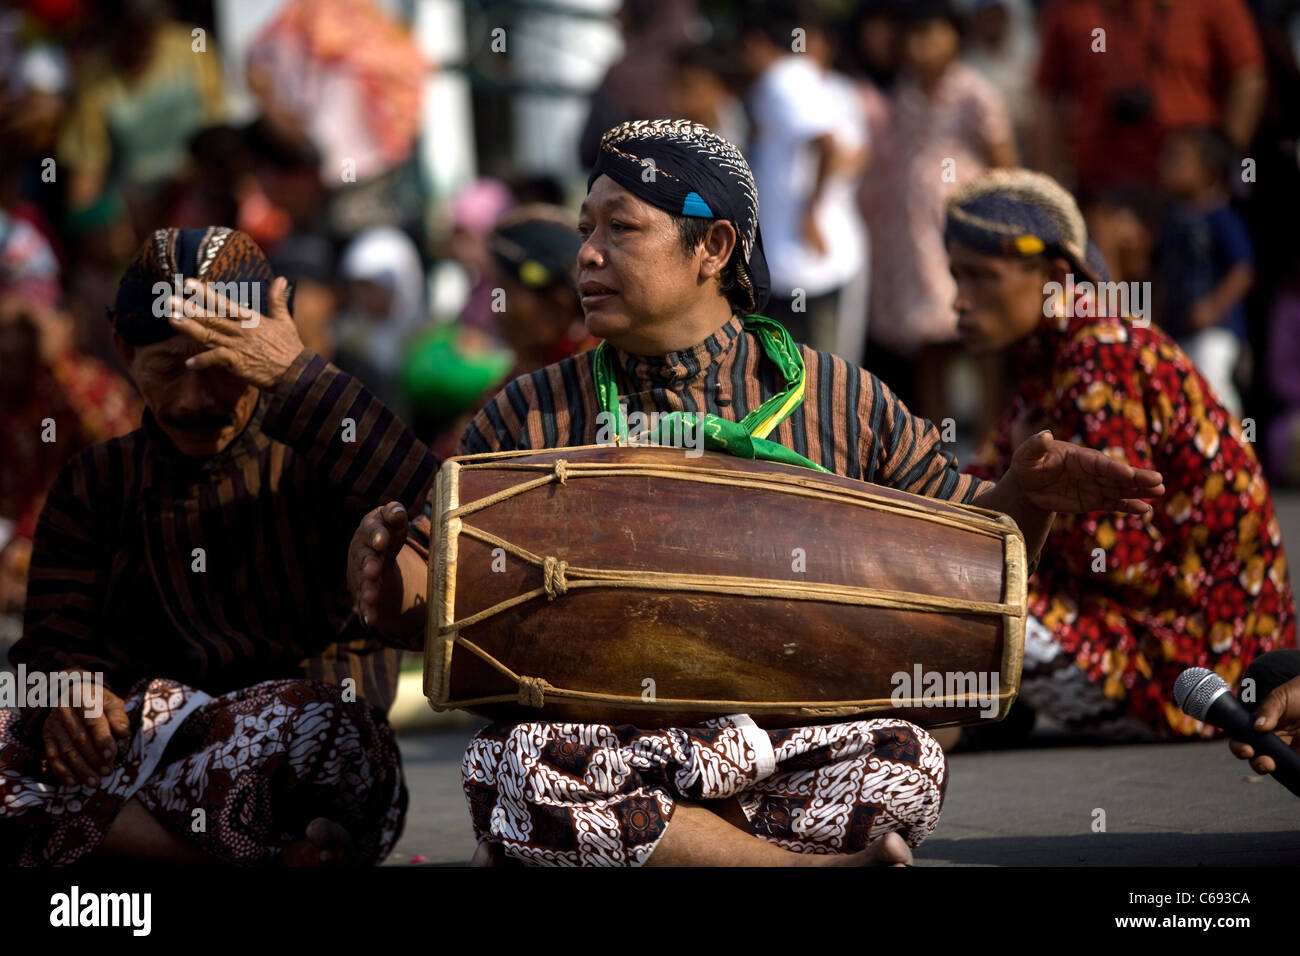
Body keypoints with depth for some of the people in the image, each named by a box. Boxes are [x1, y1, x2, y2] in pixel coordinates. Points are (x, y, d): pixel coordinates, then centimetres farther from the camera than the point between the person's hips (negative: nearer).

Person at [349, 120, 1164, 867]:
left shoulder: (837, 401, 9)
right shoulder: (531, 417, 9)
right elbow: (422, 585, 10)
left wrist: (1027, 495, -6)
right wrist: (385, 570, -13)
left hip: (795, 739, -1)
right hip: (597, 735, 1)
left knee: (905, 764, -32)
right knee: (514, 771, -34)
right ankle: (824, 864, -22)